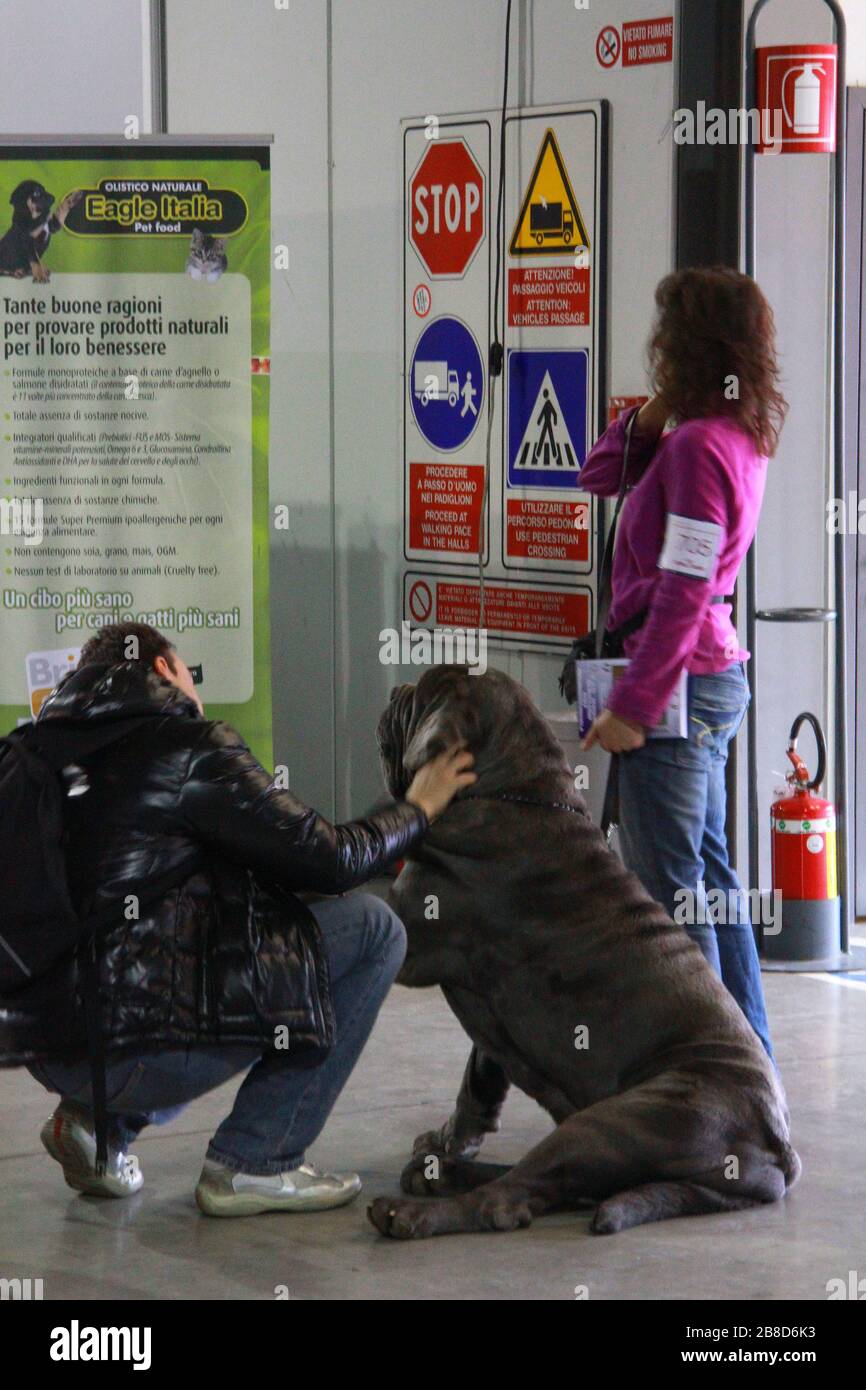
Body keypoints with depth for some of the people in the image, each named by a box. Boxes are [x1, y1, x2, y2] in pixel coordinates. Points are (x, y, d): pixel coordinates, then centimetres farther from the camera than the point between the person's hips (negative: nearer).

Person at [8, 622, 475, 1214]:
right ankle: (254, 1162, 2)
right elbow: (333, 859, -4)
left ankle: (102, 1119, 16)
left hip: (51, 1052, 9)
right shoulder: (190, 748, -7)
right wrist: (418, 809, 15)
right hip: (139, 1048, -9)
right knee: (371, 926, 2)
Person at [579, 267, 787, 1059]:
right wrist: (656, 412, 5)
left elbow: (681, 591, -22)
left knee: (668, 888, -5)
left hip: (680, 681, -10)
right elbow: (601, 476, 21)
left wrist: (633, 704, -19)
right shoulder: (739, 439, 11)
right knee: (707, 878, 17)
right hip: (712, 676, 10)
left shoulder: (699, 446, -18)